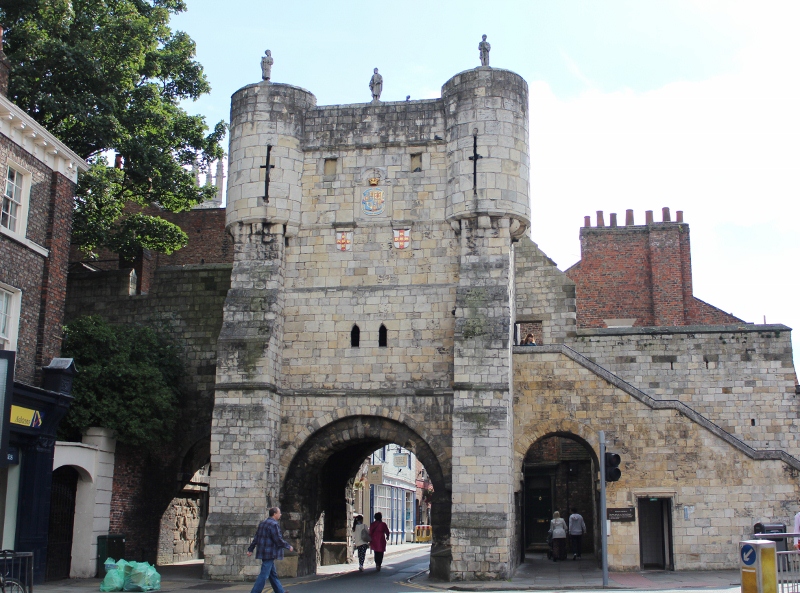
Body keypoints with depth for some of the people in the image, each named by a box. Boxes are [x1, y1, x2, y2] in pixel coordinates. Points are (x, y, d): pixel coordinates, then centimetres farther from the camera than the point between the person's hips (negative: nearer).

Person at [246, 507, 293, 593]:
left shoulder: (263, 523, 14)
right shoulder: (274, 524, -16)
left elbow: (256, 538, 15)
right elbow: (278, 540, -17)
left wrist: (250, 549, 17)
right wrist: (288, 546, -4)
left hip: (263, 553, 10)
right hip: (269, 554, -10)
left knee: (273, 575, 16)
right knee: (264, 575, -8)